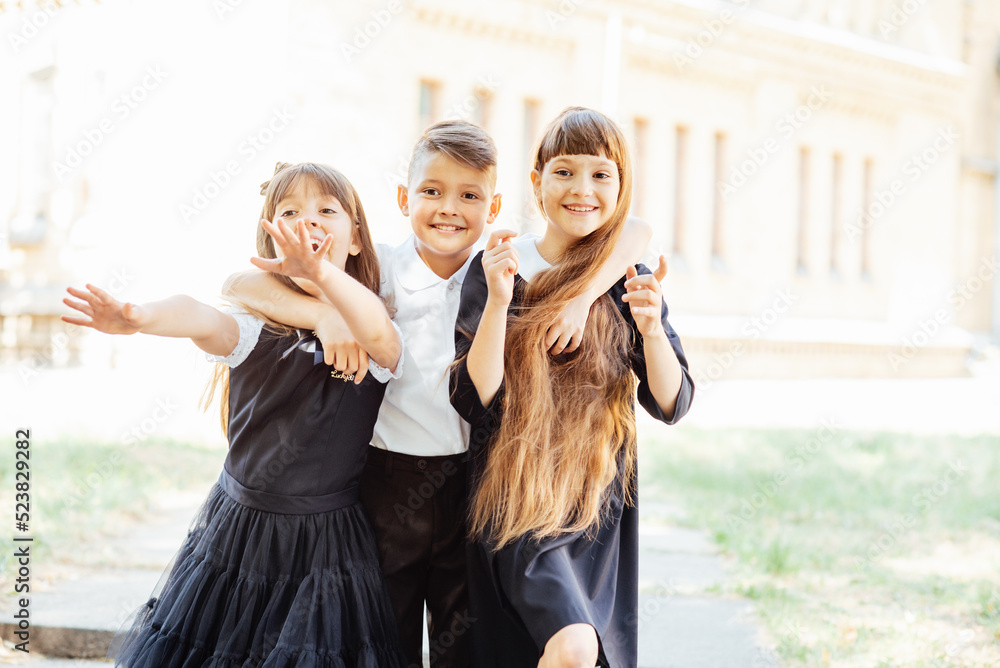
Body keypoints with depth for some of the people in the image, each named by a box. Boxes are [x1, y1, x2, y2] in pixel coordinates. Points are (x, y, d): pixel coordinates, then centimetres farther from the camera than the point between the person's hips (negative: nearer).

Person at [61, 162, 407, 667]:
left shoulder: (373, 344, -7)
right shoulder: (254, 326, -4)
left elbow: (378, 332, -32)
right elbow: (202, 320, -26)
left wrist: (321, 273, -51)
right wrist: (137, 318, -49)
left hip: (325, 545, -2)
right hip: (237, 531, 2)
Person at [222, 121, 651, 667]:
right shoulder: (376, 269, -7)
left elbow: (634, 231, -4)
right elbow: (241, 285, -11)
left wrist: (581, 297, -20)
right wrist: (325, 314, -26)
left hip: (476, 485, 1)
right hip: (389, 483, -1)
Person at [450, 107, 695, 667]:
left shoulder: (631, 283, 3)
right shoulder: (497, 268, -2)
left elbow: (671, 405, 0)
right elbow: (476, 402, -8)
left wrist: (651, 328, -17)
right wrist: (498, 301, -20)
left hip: (597, 502, 3)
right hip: (516, 495, -3)